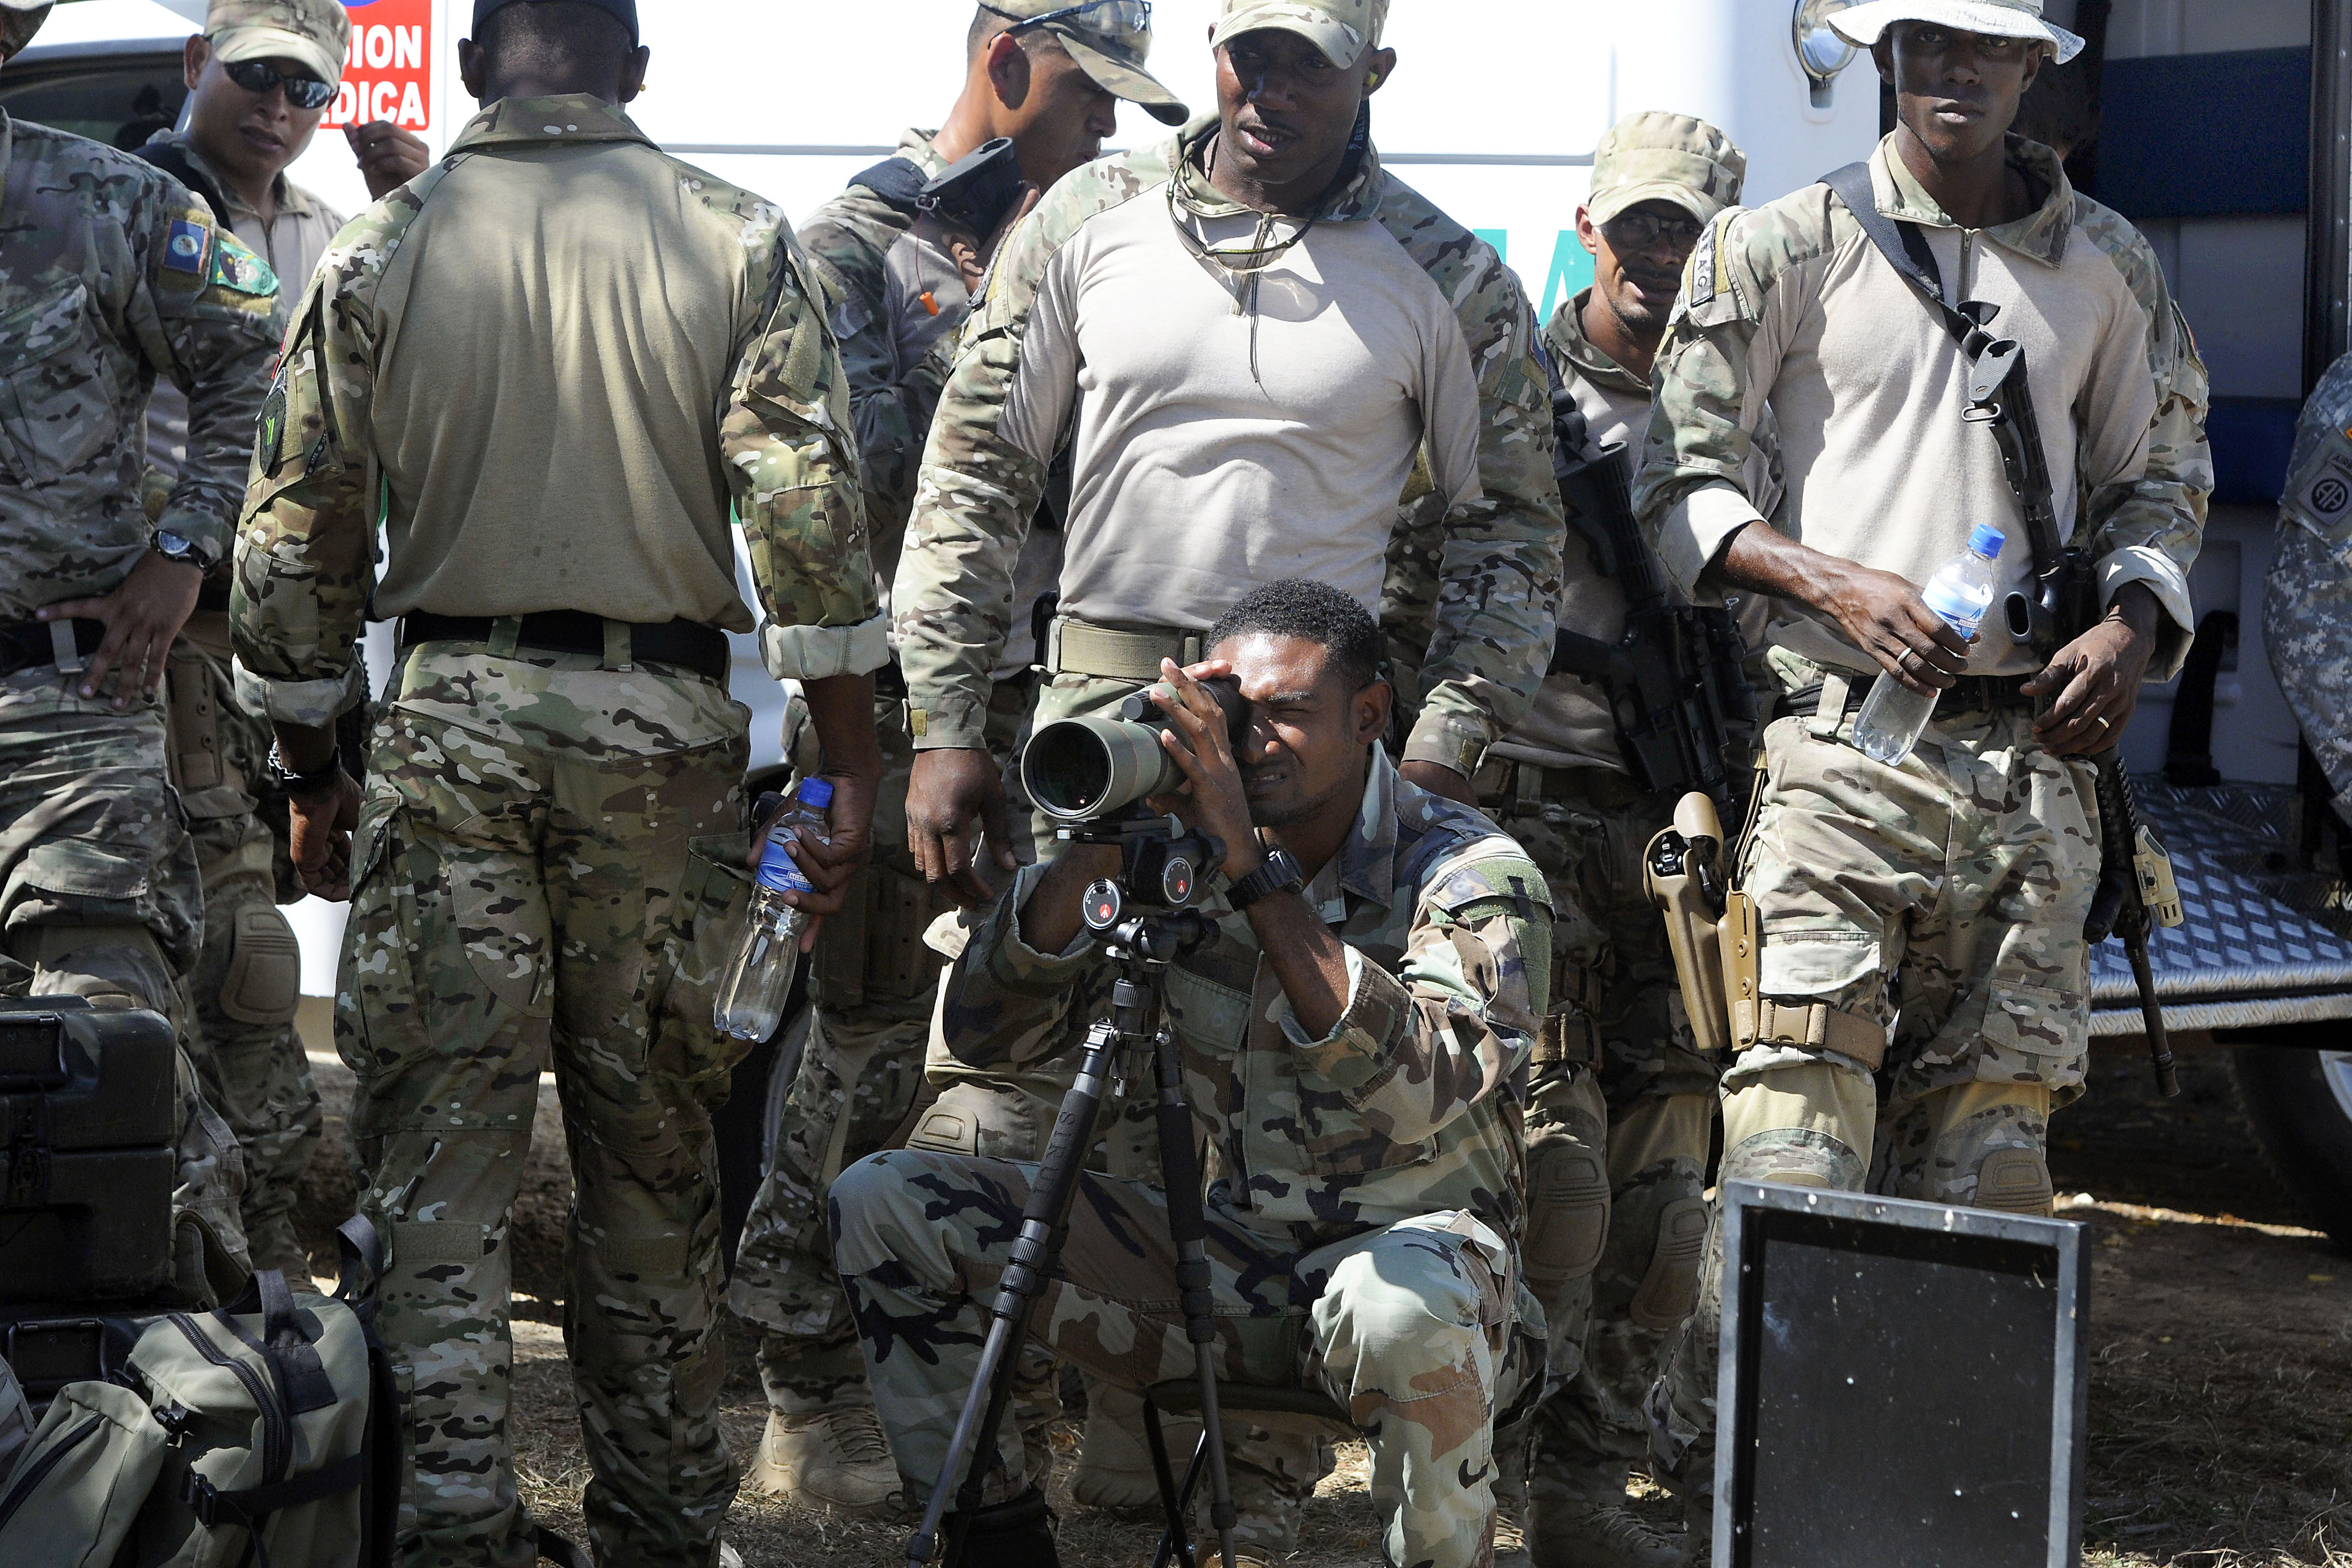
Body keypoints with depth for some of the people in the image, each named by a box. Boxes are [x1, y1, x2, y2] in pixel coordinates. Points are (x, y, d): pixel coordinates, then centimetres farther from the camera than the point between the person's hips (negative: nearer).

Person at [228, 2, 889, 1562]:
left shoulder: (380, 250, 4)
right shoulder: (737, 240, 1)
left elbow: (297, 537, 5)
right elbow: (808, 509, -6)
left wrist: (316, 774, 15)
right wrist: (851, 758, -2)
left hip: (446, 724, 0)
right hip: (662, 727, 0)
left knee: (440, 1153, 2)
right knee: (653, 1147, 9)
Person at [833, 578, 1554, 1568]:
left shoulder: (1472, 875, -12)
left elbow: (1423, 1091, -32)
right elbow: (985, 1028, -5)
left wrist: (1253, 870, -33)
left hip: (1415, 1242, -5)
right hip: (1228, 1255, 5)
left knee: (1398, 1304, -42)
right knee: (884, 1206, -6)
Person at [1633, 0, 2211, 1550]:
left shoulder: (2107, 265, 15)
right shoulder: (1784, 248, 5)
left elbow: (2162, 479, 22)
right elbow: (1682, 478, 5)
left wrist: (2131, 628, 2)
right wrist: (1833, 581, -10)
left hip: (2034, 749, 3)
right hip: (1846, 736, -3)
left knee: (1994, 1119, 2)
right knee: (1803, 1098, -14)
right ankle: (1715, 1448, -10)